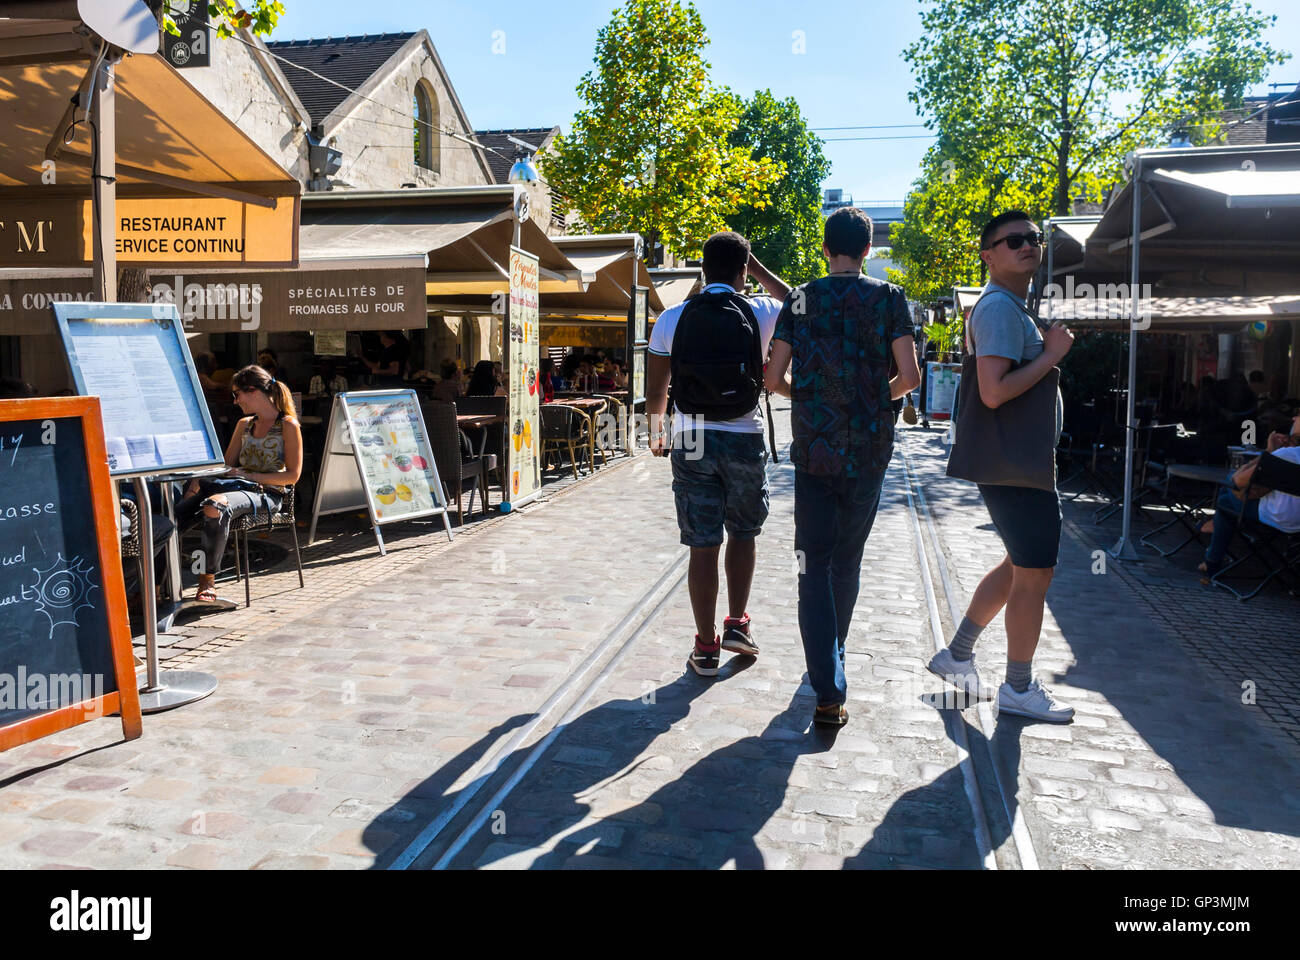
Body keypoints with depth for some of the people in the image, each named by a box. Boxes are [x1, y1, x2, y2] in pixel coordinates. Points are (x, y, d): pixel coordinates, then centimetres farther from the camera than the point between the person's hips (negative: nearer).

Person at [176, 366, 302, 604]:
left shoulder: (288, 426, 0)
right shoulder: (244, 424, 22)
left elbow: (292, 475, -6)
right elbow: (226, 466, 20)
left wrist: (250, 476, -13)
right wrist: (198, 481, 0)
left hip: (267, 494, -7)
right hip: (236, 486, 7)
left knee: (214, 505, -37)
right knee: (176, 509, -19)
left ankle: (208, 579, -27)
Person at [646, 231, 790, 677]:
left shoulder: (673, 318, 0)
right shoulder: (760, 313, -2)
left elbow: (656, 388, 5)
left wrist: (656, 431, 20)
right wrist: (759, 269, 19)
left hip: (692, 439, 1)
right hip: (744, 439, 0)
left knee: (703, 545, 5)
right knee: (743, 532, 20)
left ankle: (706, 648, 10)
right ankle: (737, 624, 18)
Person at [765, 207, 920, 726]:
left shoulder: (800, 299, 3)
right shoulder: (889, 298, 0)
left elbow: (774, 378, 0)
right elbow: (909, 376, -6)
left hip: (813, 450, 0)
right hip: (868, 451, 1)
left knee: (815, 566, 1)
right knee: (847, 563, 16)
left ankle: (829, 692, -7)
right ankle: (833, 657, 34)